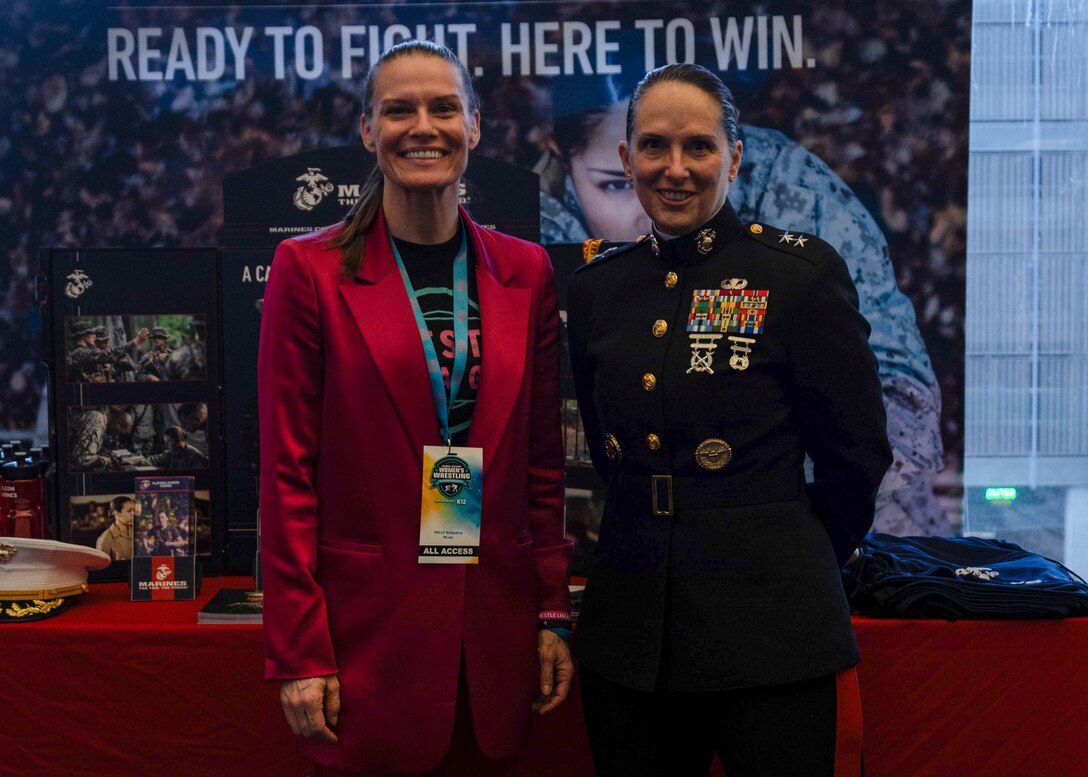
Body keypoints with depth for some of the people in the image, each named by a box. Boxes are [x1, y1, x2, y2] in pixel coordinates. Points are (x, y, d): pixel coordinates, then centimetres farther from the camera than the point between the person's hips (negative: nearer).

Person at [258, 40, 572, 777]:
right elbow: (287, 473, -5)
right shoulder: (311, 270, -4)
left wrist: (554, 612, 5)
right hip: (366, 633, -3)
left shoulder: (525, 271, 6)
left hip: (495, 631, 3)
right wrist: (298, 655, -7)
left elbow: (544, 460, 8)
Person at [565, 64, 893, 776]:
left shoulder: (804, 271, -6)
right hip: (629, 631, 4)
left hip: (770, 634, -4)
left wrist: (792, 568, 8)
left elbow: (857, 452, -1)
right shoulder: (596, 288, 7)